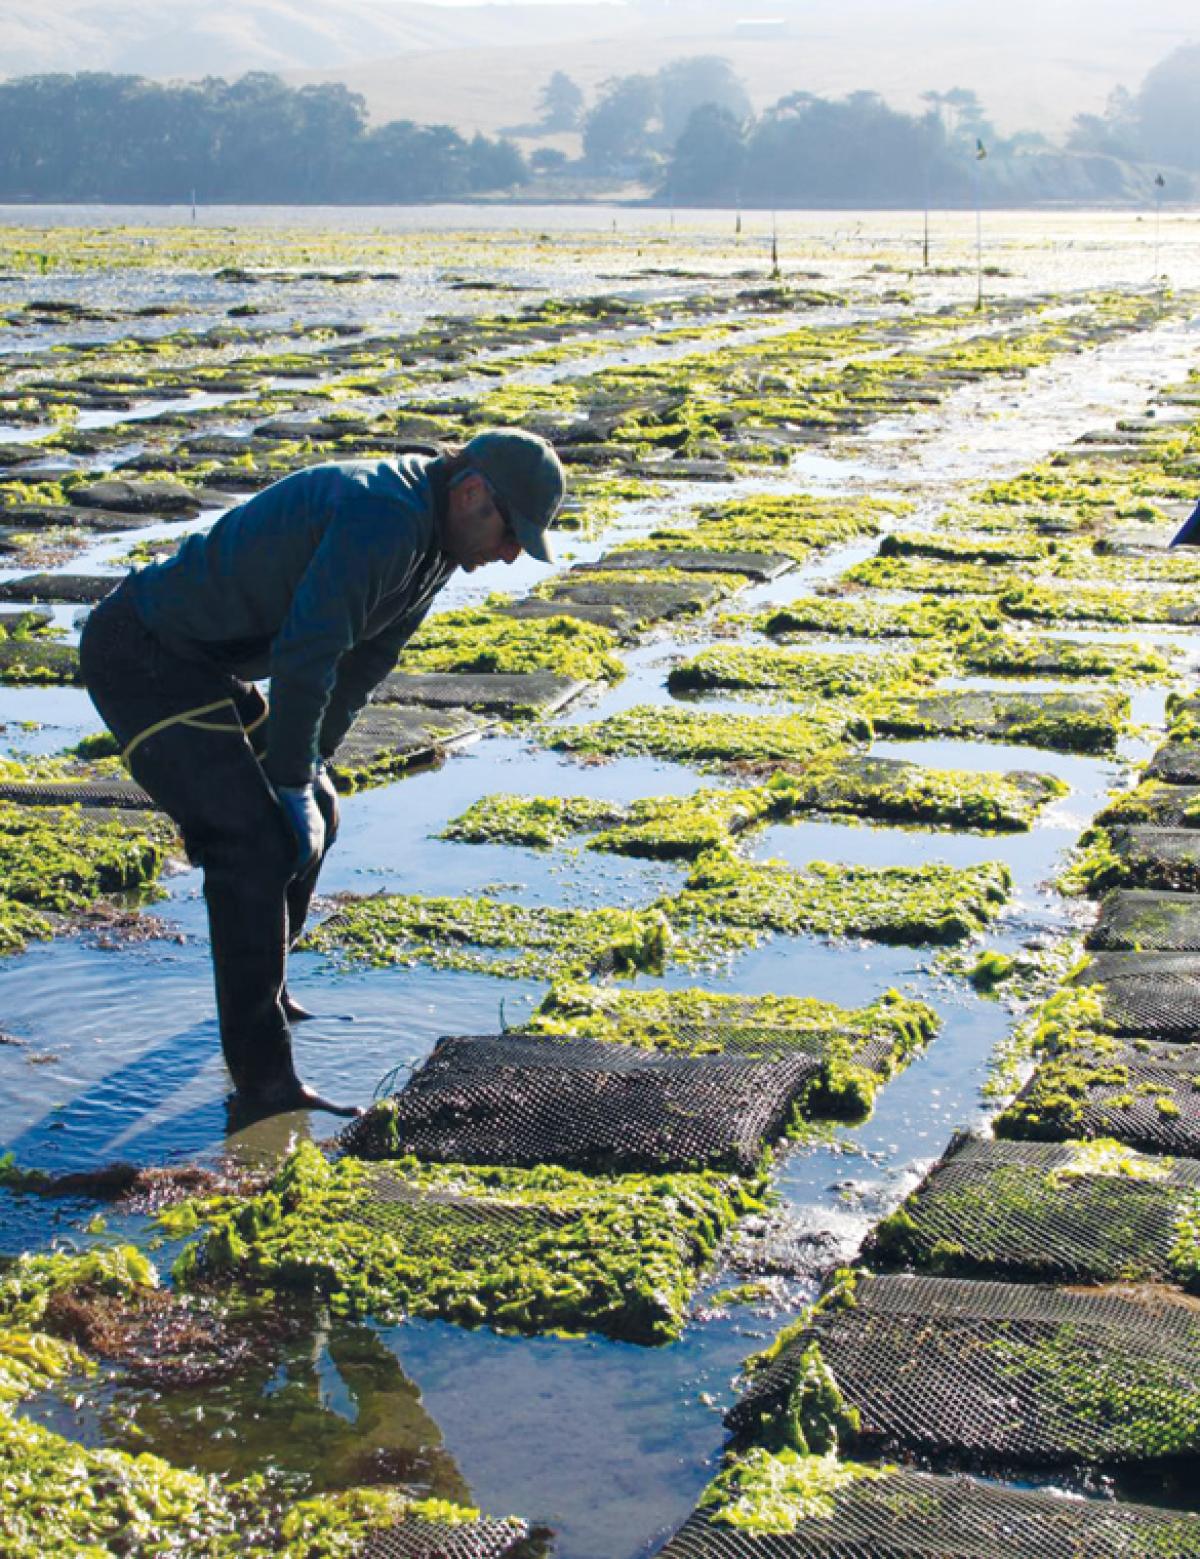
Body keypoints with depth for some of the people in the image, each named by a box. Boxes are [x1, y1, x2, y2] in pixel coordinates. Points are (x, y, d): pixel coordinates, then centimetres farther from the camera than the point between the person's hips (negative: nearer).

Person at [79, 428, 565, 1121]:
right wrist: (290, 781, -18)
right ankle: (265, 1083, -15)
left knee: (314, 818, 18)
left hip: (198, 660, 10)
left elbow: (368, 660, 13)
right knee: (256, 843, -17)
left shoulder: (436, 536, 6)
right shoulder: (384, 518, -27)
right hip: (142, 657, -10)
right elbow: (304, 657, -29)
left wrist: (309, 765, 8)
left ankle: (261, 990, 39)